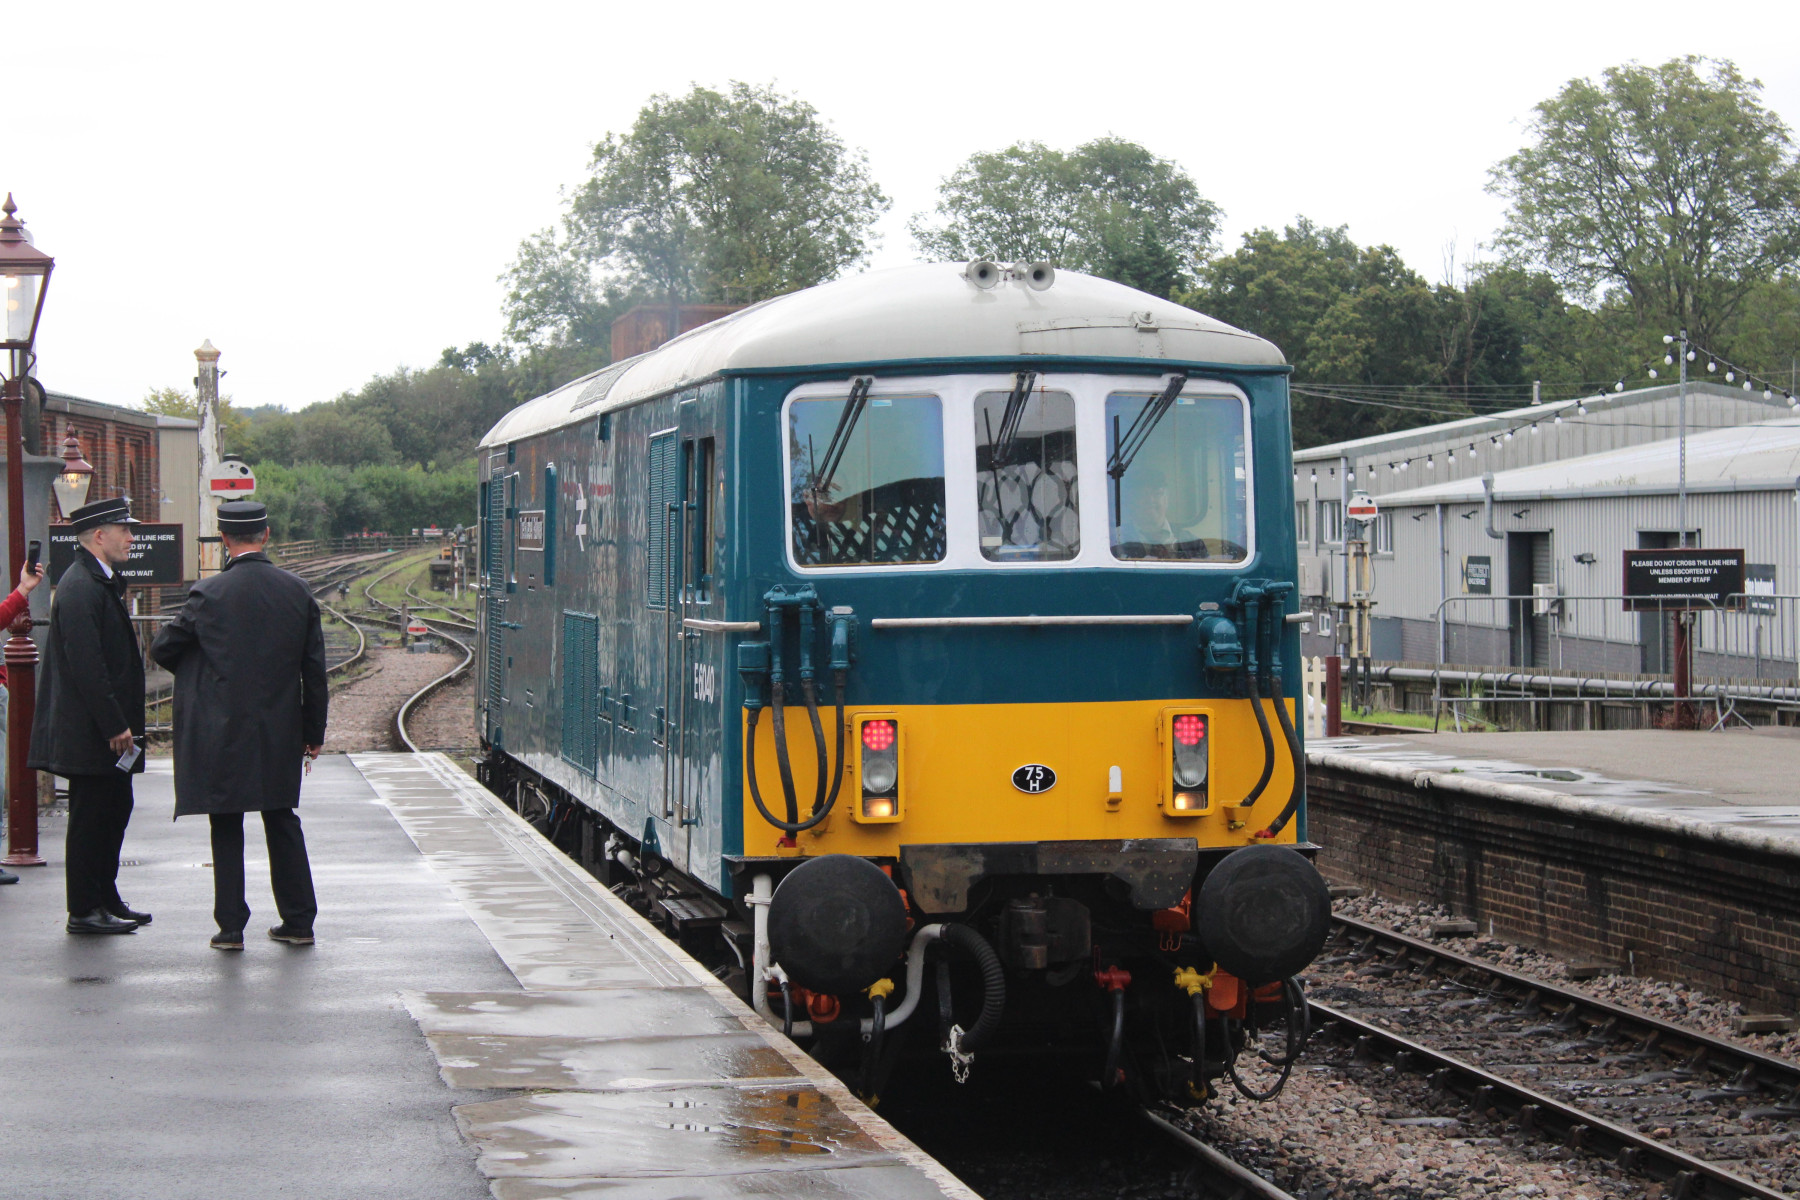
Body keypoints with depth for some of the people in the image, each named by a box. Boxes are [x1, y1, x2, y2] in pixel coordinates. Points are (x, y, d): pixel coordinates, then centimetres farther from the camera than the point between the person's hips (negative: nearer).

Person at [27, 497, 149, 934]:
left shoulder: (100, 583, 15)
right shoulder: (81, 588, -18)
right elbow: (86, 665, -23)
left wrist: (122, 723, 16)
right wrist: (115, 725, -22)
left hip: (106, 729, 10)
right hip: (89, 732, -10)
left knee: (114, 811, 15)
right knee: (91, 816, -3)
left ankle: (105, 900, 24)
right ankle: (85, 910, 4)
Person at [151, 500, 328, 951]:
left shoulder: (208, 594, -11)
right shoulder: (297, 591, -1)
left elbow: (162, 649, 0)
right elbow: (314, 669, 3)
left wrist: (198, 669, 21)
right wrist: (313, 733, 11)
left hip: (223, 732, -3)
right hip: (280, 735, 3)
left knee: (227, 829, 5)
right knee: (283, 823, 13)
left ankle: (230, 927, 5)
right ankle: (299, 922, 17)